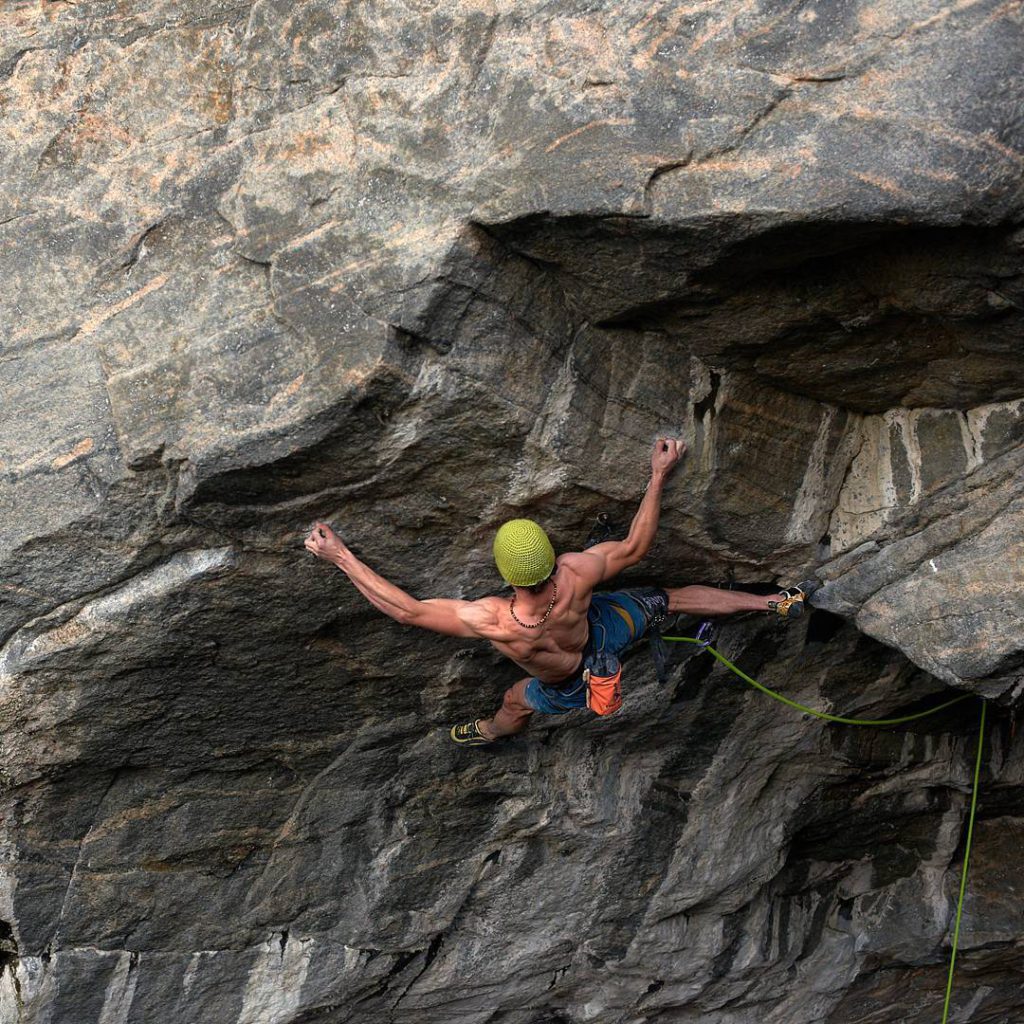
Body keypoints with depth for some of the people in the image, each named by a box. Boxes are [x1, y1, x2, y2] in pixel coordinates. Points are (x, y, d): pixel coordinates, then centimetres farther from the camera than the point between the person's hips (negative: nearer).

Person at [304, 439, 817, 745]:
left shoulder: (492, 622, -47)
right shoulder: (576, 576, -41)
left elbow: (408, 610, -41)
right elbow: (634, 547, -22)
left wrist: (340, 557, -37)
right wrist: (659, 477, -16)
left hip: (572, 687, 0)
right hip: (606, 628, 1)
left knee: (516, 701, 33)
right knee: (673, 597, 23)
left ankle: (492, 733, 70)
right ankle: (779, 603, 38)